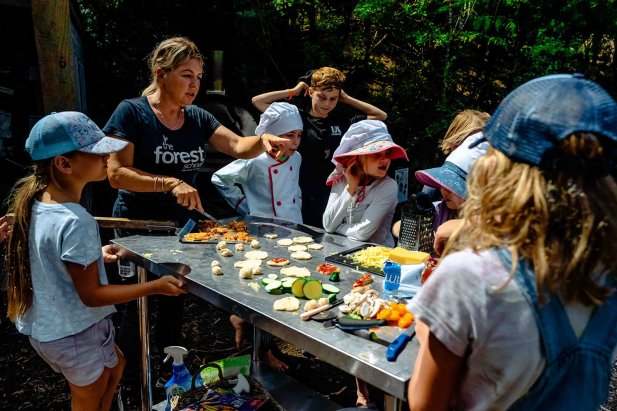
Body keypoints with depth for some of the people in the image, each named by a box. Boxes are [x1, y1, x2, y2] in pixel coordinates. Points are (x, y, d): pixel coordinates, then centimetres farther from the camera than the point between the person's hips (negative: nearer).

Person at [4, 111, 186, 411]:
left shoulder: (34, 202, -5)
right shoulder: (76, 223, -32)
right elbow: (92, 295, -25)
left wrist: (92, 256, 13)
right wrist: (157, 286, -20)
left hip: (45, 324, 8)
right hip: (75, 333, -8)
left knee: (115, 365, 29)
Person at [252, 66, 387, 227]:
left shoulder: (343, 123, 7)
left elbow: (381, 115, 15)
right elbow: (257, 101, -4)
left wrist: (347, 99, 8)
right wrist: (293, 92, -1)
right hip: (301, 201, -3)